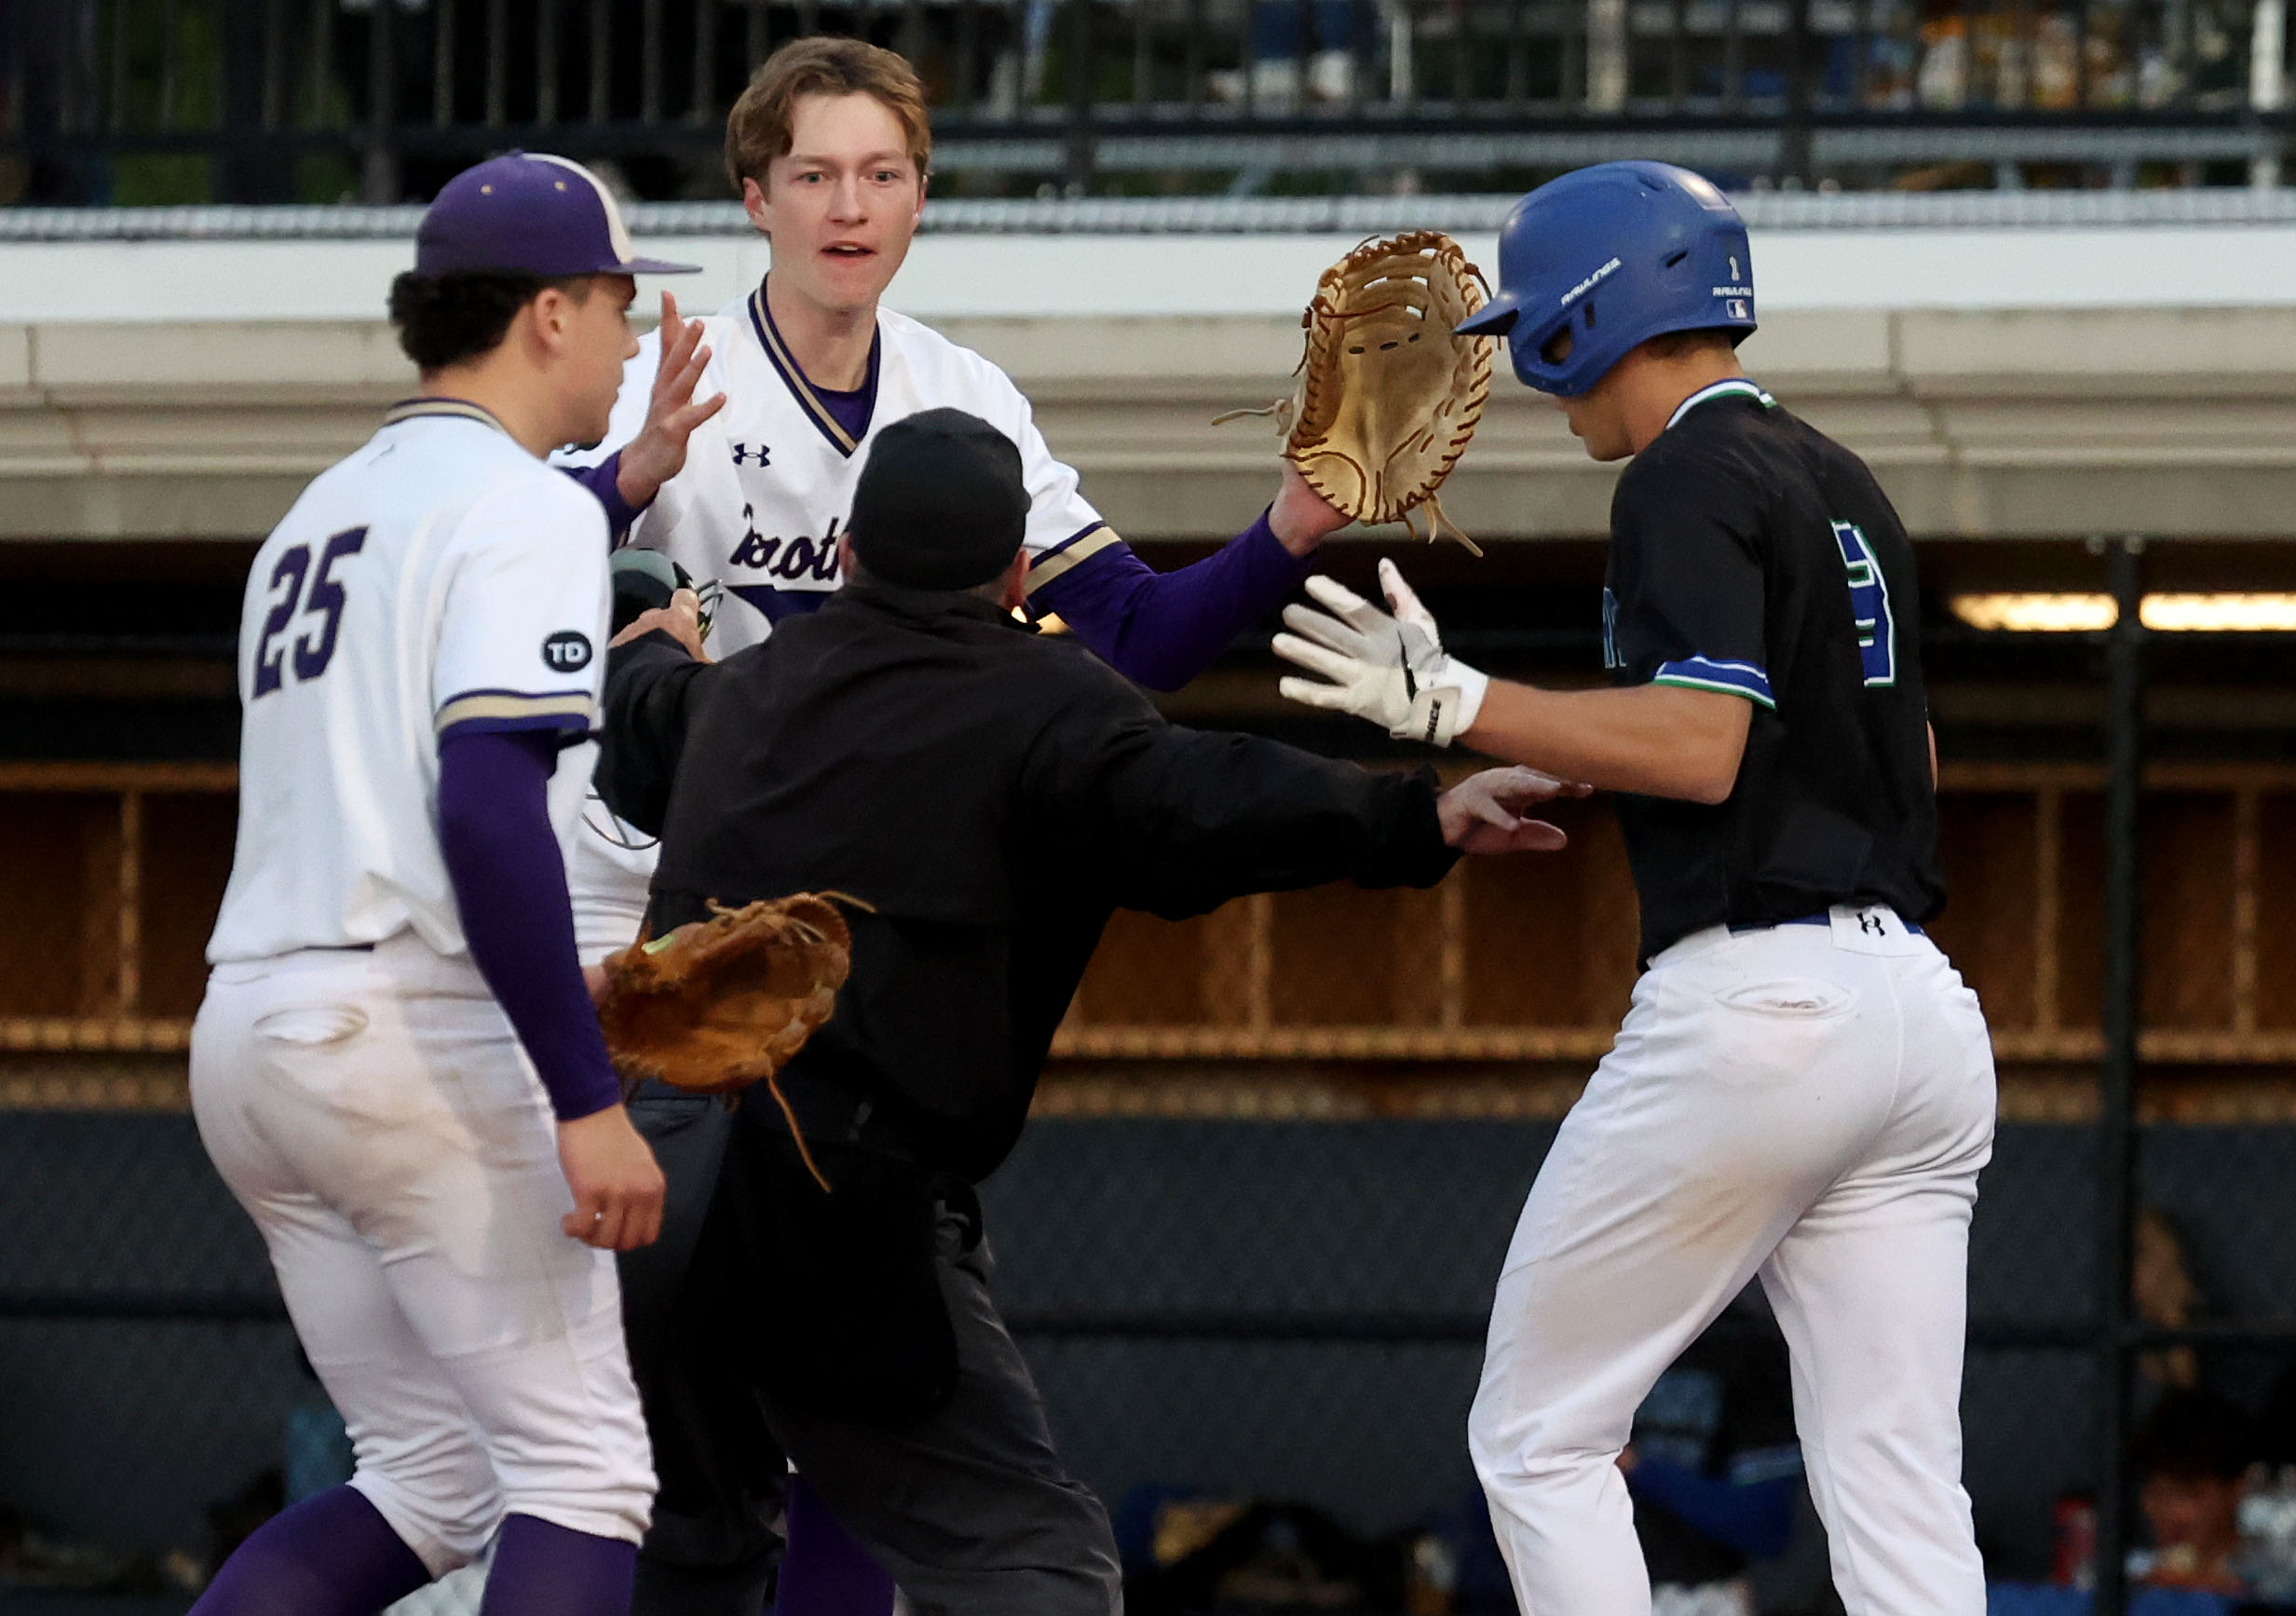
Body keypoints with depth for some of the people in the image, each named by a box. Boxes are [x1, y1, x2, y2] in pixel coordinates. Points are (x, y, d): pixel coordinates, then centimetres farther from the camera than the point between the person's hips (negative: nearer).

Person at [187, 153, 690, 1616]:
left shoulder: (318, 518, 21)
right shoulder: (528, 509, -7)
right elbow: (485, 808, -19)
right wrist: (588, 1101, -21)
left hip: (244, 1030, 8)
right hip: (417, 1028, -8)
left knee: (431, 1478, 14)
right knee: (580, 1468, -4)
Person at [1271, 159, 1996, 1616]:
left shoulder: (1690, 476, -7)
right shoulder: (1844, 484, 20)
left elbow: (1700, 748, -19)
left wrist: (1451, 702, -16)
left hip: (1752, 999, -8)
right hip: (1921, 1001, 8)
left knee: (1540, 1435, 4)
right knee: (1899, 1495, 3)